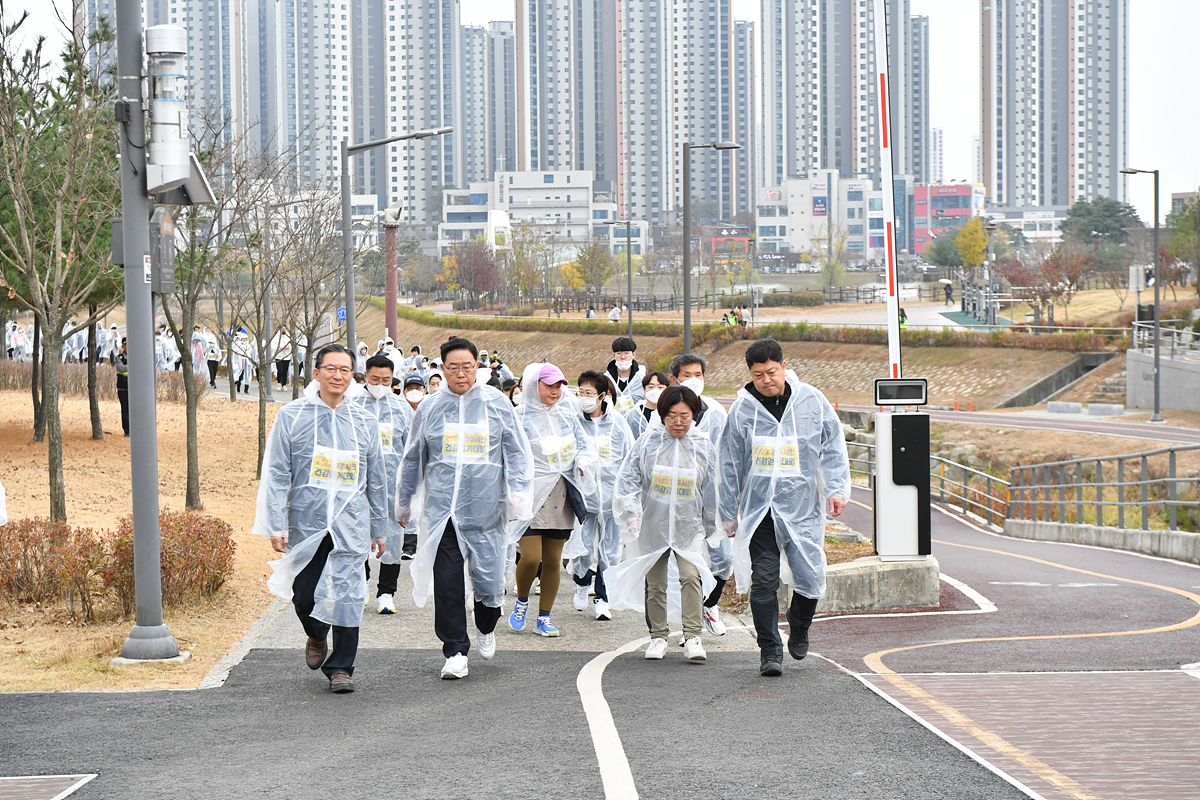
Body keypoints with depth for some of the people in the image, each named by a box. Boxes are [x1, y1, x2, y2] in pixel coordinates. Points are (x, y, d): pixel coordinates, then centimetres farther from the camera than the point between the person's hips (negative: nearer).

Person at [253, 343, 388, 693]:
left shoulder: (364, 423, 8)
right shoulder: (292, 416, 1)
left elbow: (377, 481, 15)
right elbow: (277, 474, -1)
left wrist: (379, 530, 16)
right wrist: (277, 524, -9)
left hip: (351, 526, 0)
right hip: (305, 523, 0)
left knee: (347, 595, -6)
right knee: (303, 596, 7)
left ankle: (340, 667, 5)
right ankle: (317, 638, 38)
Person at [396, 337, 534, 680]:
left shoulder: (497, 403, 4)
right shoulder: (430, 408, 8)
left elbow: (517, 452, 6)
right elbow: (413, 459, 18)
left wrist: (518, 493, -6)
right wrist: (404, 503, 22)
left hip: (485, 509, -1)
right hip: (441, 509, 1)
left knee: (488, 578, 2)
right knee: (447, 583, -6)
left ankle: (486, 628, 34)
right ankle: (455, 653, 4)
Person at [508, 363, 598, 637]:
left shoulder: (568, 414, 11)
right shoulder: (520, 417, -3)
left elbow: (585, 445, 16)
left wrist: (582, 463, -5)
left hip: (561, 498, 4)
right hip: (531, 494, -4)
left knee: (553, 560, 5)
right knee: (531, 556, -13)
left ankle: (544, 617, 16)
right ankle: (521, 602, 14)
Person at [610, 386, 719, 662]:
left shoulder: (704, 447, 1)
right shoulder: (648, 442, -3)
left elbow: (712, 491, 10)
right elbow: (628, 478, -2)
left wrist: (711, 526, 14)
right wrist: (630, 511, -14)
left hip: (689, 526, -1)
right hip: (652, 524, 1)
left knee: (691, 575, -17)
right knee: (654, 582, 8)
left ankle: (692, 637, -15)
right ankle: (658, 637, 21)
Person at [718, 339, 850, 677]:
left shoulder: (811, 401, 1)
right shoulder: (742, 408, 1)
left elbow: (833, 447, 8)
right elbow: (730, 463, 9)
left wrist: (836, 488, -4)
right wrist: (729, 513, 10)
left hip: (802, 507, 0)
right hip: (758, 508, 0)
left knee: (809, 578, 0)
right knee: (763, 581, -7)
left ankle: (799, 628, 31)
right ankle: (770, 650, 1)